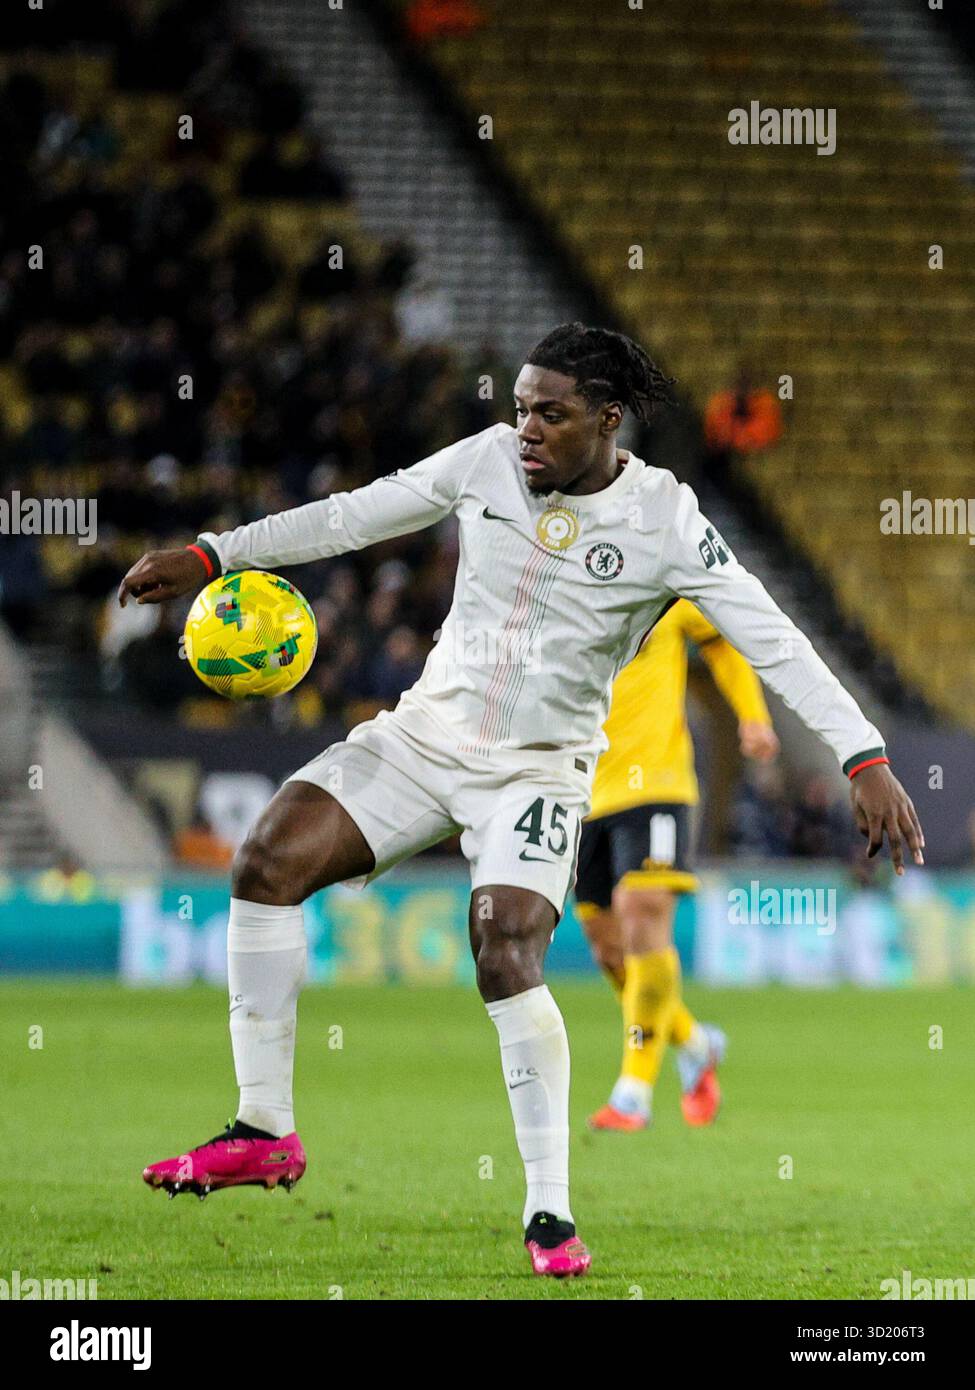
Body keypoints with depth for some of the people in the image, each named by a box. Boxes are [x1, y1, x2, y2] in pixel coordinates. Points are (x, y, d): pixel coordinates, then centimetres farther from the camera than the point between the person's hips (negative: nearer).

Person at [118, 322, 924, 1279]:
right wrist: (211, 556, 5)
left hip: (537, 769, -4)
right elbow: (355, 516, 7)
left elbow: (774, 643, -14)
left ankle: (549, 1215, -13)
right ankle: (264, 1132, -5)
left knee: (507, 960, -24)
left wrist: (865, 760, -22)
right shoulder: (490, 460, -2)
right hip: (426, 731, 4)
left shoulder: (663, 521, -13)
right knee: (268, 859, -13)